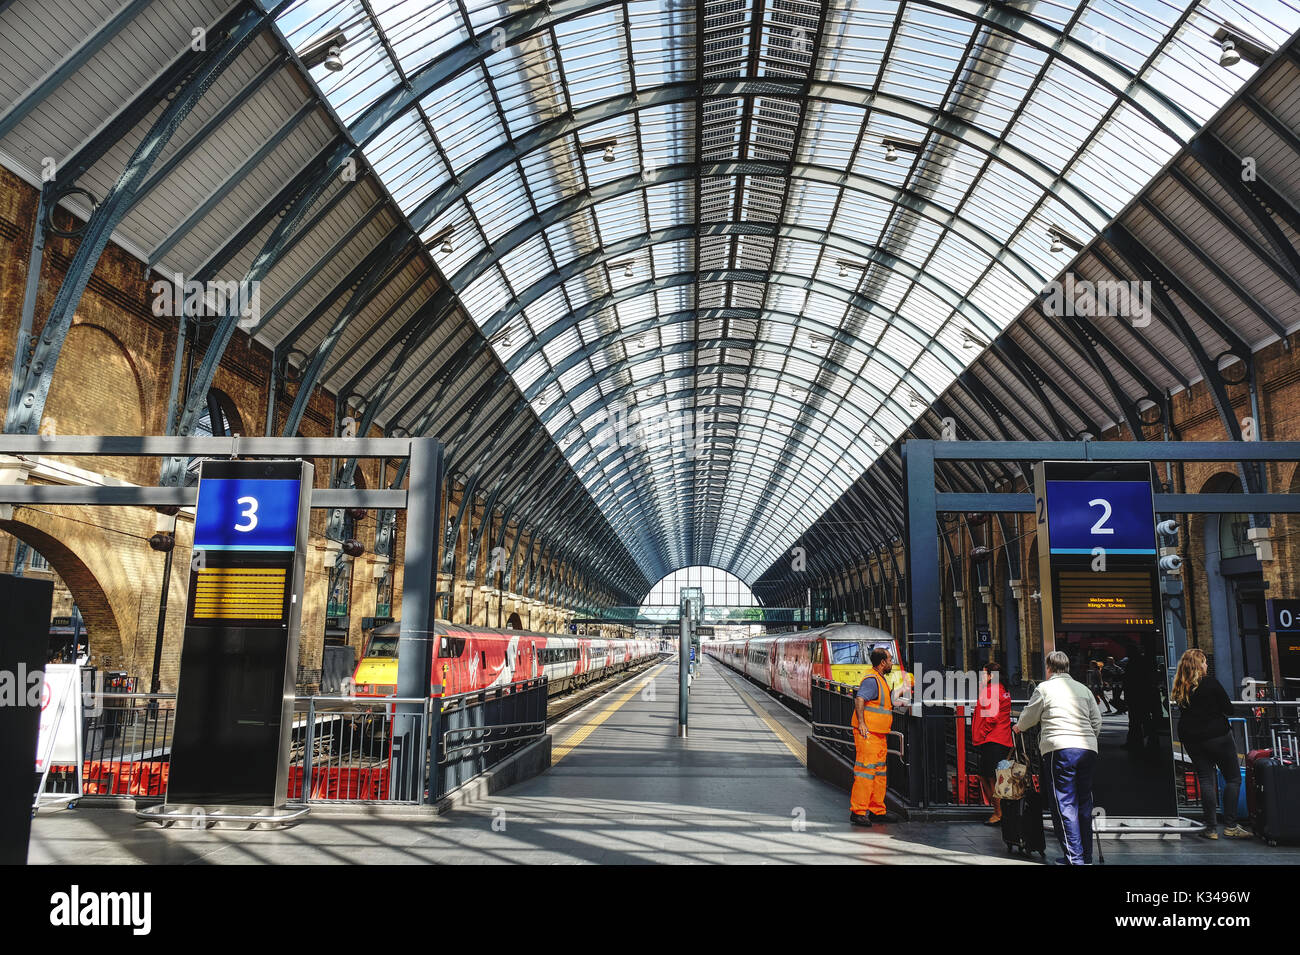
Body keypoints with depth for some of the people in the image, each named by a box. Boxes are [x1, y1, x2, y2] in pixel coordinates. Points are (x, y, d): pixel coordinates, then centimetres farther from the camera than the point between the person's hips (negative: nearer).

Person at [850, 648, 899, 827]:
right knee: (866, 770, -11)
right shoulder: (871, 680, -14)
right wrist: (861, 723, -33)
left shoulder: (881, 679, 19)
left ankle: (877, 811, 21)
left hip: (879, 734, 10)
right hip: (868, 733, -10)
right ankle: (857, 812, -9)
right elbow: (859, 699, -27)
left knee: (880, 771, 13)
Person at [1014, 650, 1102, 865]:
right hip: (1088, 749, 5)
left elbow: (1028, 717, 12)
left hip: (1060, 749, -5)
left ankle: (1074, 858, -8)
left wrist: (1019, 727, 32)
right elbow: (1097, 721, 17)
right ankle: (1086, 857, 19)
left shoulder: (1045, 688, 4)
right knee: (1084, 804, 13)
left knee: (1064, 805, -3)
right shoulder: (1083, 689, 17)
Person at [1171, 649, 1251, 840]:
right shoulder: (1211, 685, -12)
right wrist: (1215, 709, 12)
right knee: (1233, 778, 8)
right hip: (1217, 736, -5)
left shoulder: (1180, 690, 2)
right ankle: (1230, 825, 5)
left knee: (1205, 779, 7)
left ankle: (1211, 828, 5)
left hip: (1191, 741, 5)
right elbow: (1229, 709, -6)